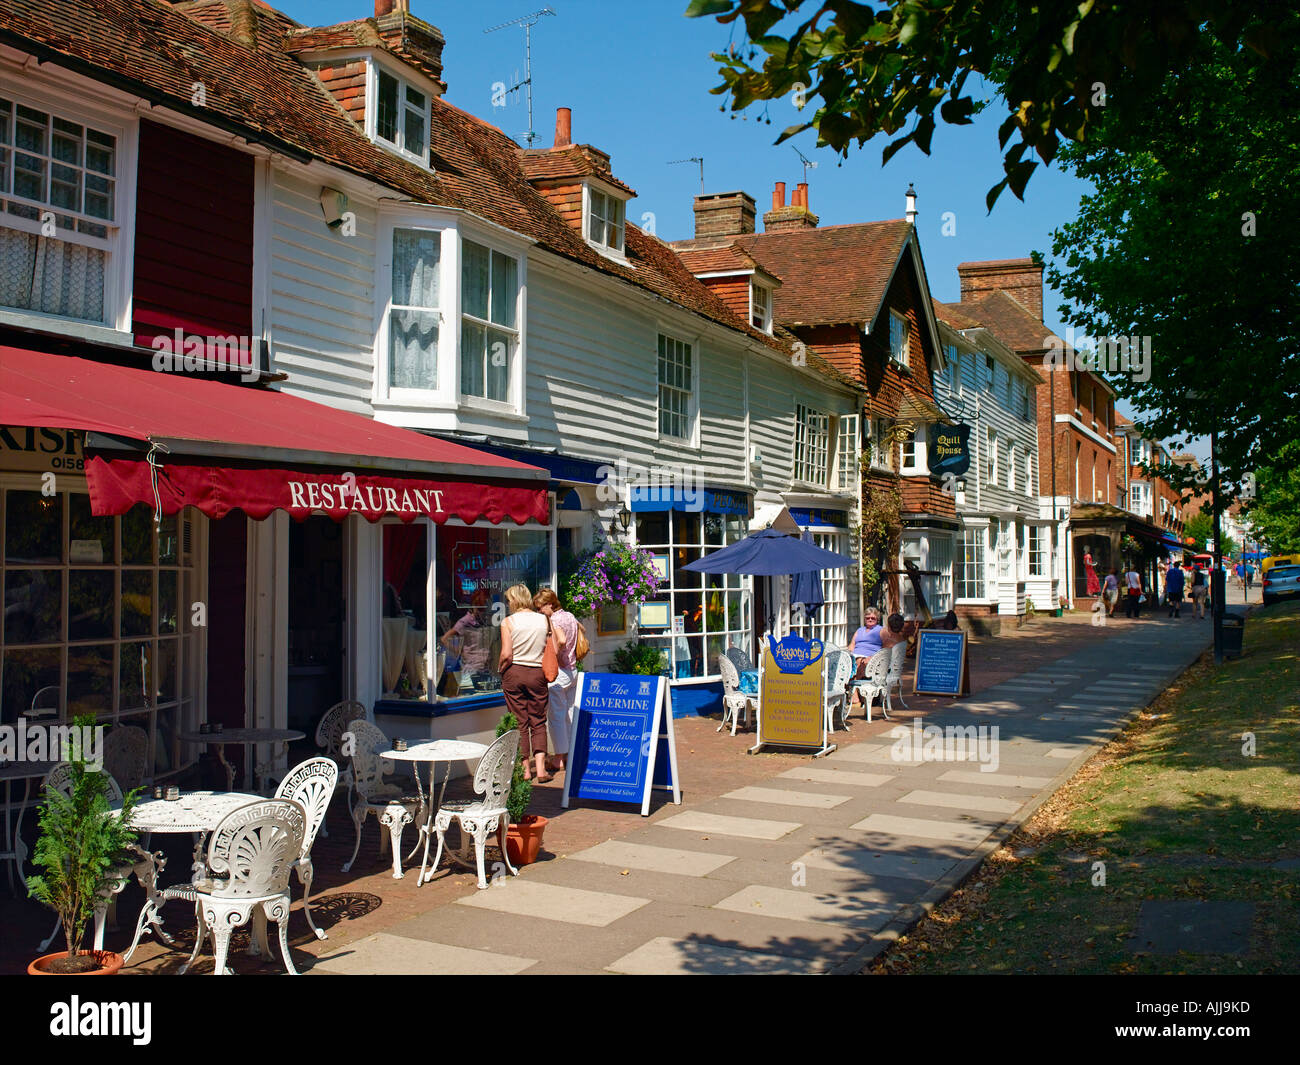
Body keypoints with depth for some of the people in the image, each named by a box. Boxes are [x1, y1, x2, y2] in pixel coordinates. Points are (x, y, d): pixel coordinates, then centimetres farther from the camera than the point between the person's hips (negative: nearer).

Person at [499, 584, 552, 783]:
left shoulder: (508, 622, -7)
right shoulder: (543, 620, 1)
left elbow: (506, 655, -13)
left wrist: (502, 670, 5)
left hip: (514, 673, -2)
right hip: (537, 674, 2)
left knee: (520, 723, 7)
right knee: (538, 722, 9)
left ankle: (525, 769, 10)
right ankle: (541, 768, -1)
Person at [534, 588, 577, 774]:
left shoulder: (554, 620, -14)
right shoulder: (570, 617, 12)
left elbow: (562, 640, -32)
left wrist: (553, 656, -18)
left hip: (558, 672, -9)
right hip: (573, 671, 9)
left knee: (556, 715, -2)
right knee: (569, 714, 14)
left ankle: (559, 758, 2)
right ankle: (570, 753, 20)